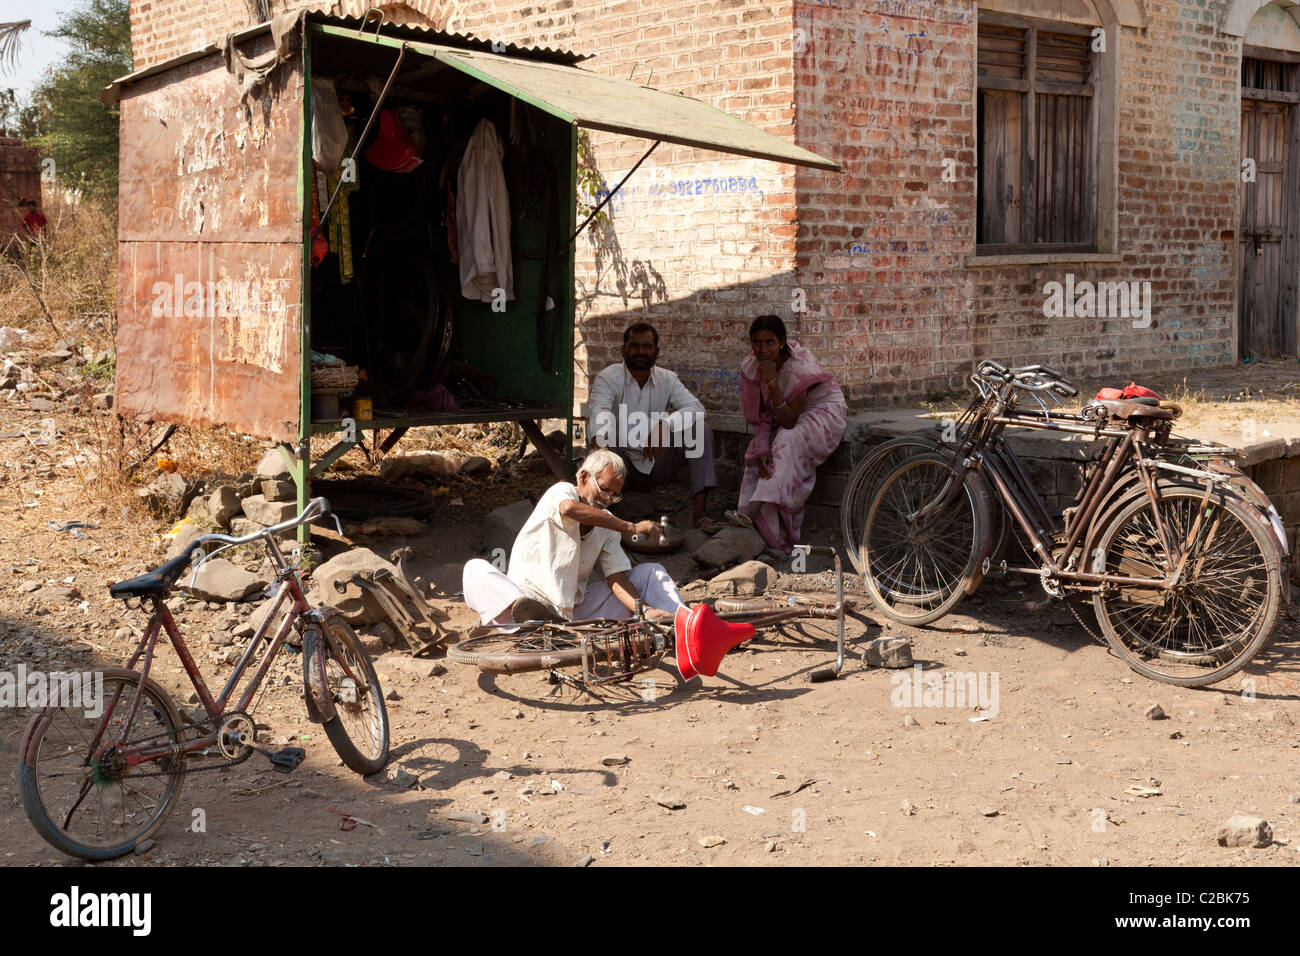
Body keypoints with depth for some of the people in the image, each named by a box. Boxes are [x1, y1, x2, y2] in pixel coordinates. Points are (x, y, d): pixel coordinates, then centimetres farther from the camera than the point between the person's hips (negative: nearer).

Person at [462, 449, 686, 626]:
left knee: (652, 572, 2)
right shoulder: (562, 491, -6)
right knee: (476, 569, -32)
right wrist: (630, 527, -27)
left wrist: (644, 611, -21)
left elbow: (617, 578, -1)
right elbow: (568, 508, -33)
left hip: (576, 610, 5)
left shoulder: (607, 527, 9)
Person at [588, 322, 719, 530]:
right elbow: (600, 411, -29)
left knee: (701, 430, -16)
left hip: (655, 467, 3)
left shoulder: (667, 380, 1)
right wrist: (599, 440, -53)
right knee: (608, 434, -32)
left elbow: (696, 408, -16)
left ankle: (700, 509, -25)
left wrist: (664, 426, -36)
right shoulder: (608, 378, -8)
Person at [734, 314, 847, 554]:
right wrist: (763, 451, -27)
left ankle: (749, 514, -46)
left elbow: (789, 422, -29)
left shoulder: (799, 366, -27)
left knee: (786, 445, -36)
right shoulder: (751, 367, -12)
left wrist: (772, 383, -38)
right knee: (758, 457, -22)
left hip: (822, 412, -6)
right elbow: (762, 418, -9)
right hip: (786, 417, 6)